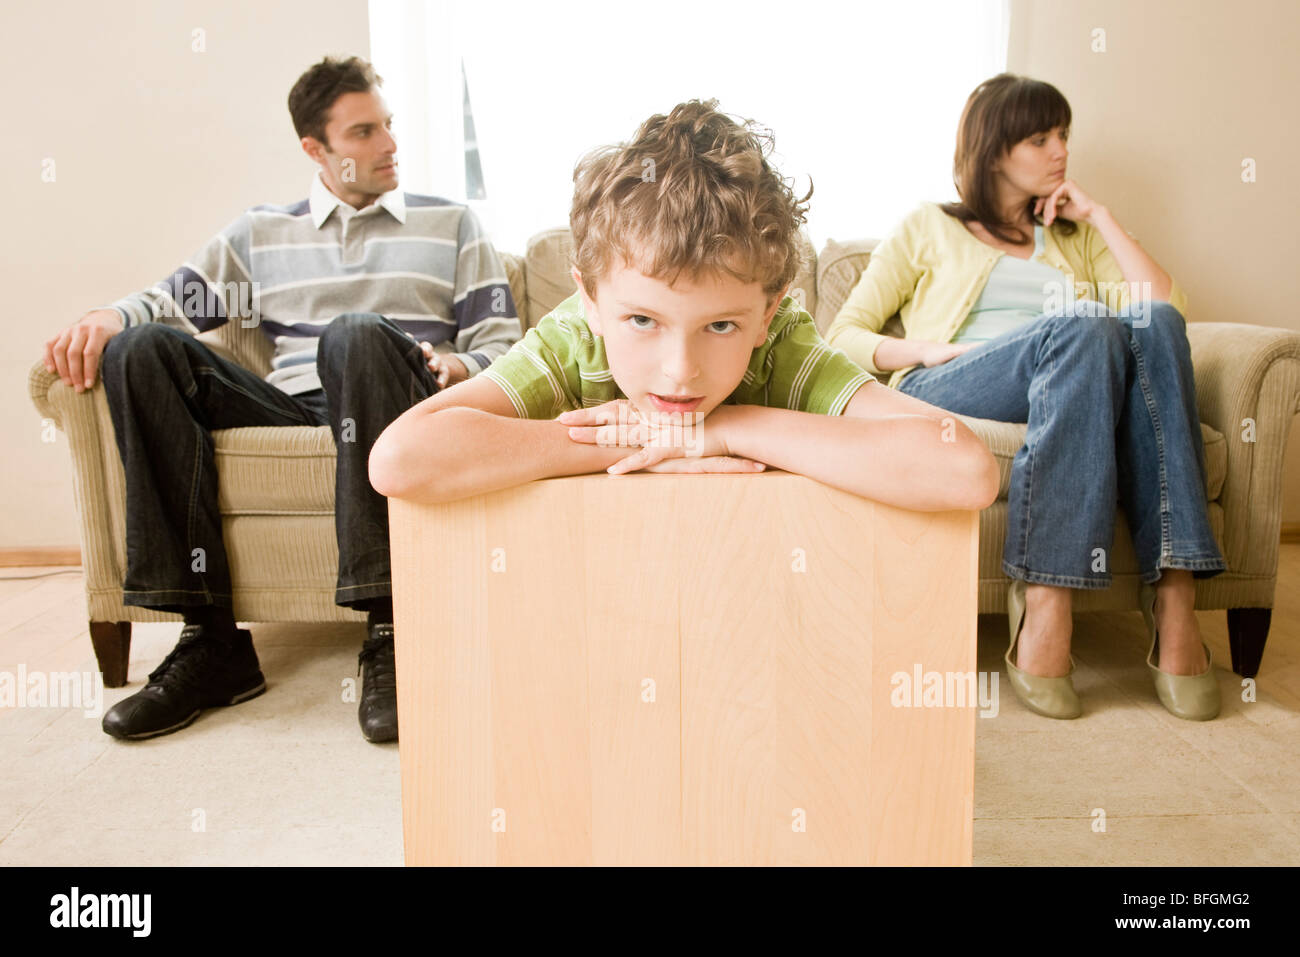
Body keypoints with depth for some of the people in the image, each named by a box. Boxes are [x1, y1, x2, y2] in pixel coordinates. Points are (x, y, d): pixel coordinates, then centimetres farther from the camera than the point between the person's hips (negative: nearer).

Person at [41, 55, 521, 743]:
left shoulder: (451, 224, 21)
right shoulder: (261, 233, 27)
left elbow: (500, 343, 12)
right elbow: (175, 299, 16)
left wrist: (461, 366, -11)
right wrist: (109, 317, -6)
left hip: (402, 407, -3)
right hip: (291, 409, 3)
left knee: (359, 334, -35)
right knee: (143, 348, -19)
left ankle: (388, 635, -39)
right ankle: (211, 639, -25)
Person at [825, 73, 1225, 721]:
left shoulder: (1077, 238, 33)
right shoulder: (929, 228, 22)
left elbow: (1168, 305, 15)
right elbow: (843, 336, 11)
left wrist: (1098, 216, 16)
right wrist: (928, 349, -7)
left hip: (1066, 397, 4)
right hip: (943, 394, -3)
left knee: (1152, 322, -28)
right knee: (1080, 330, -34)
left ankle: (1173, 596, -39)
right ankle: (1042, 611, -42)